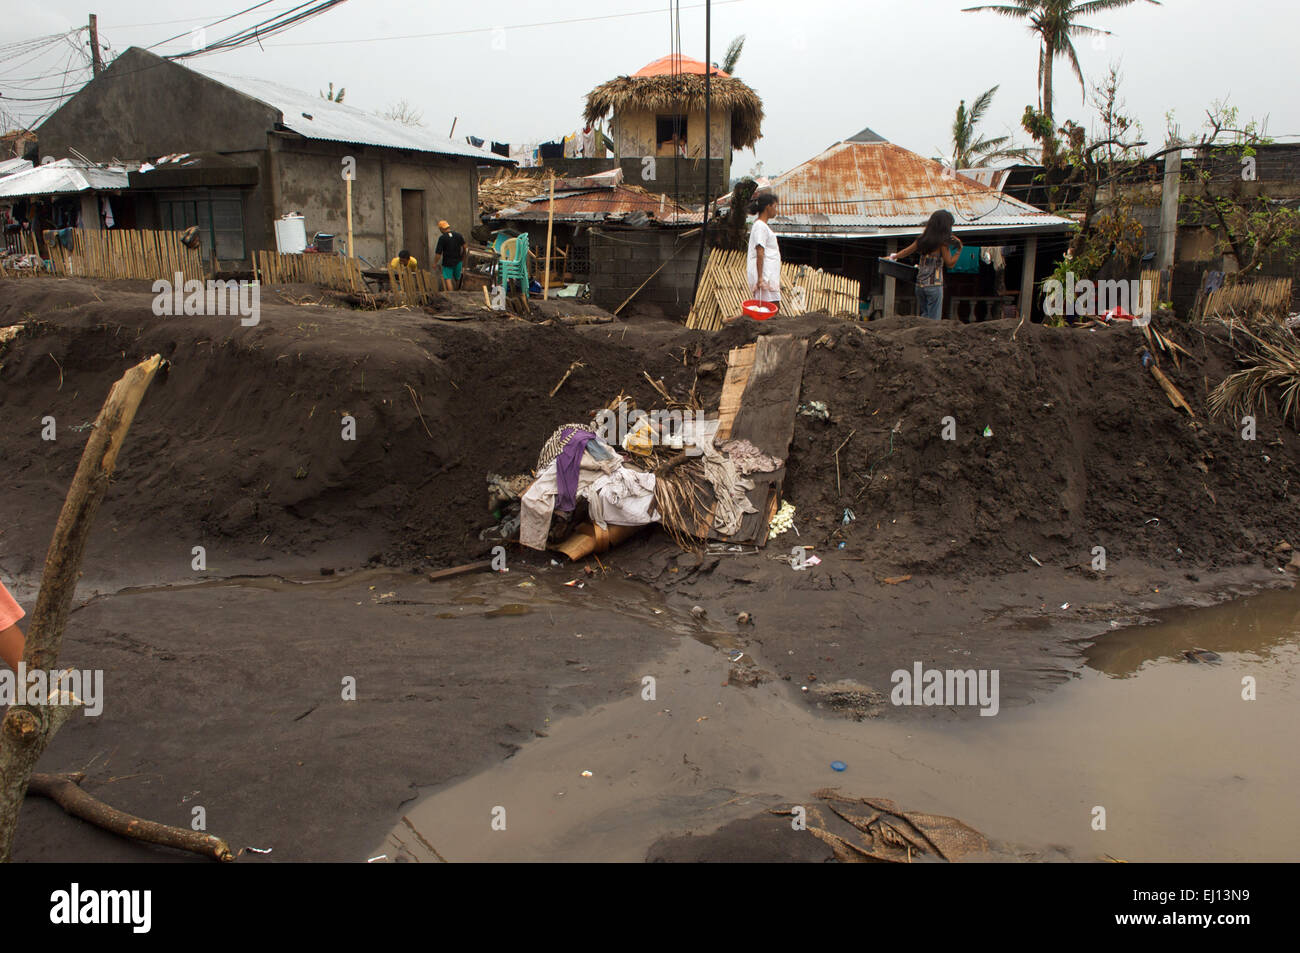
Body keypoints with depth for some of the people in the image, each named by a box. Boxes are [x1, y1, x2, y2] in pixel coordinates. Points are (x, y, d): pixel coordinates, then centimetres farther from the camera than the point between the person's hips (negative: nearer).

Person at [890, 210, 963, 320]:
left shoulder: (922, 239, 7)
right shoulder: (942, 243, -9)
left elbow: (906, 251, 17)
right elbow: (949, 263, -5)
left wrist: (893, 257, 34)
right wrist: (959, 249, 0)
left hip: (920, 284, 6)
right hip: (934, 284, -6)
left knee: (924, 316, 14)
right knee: (934, 320, -3)